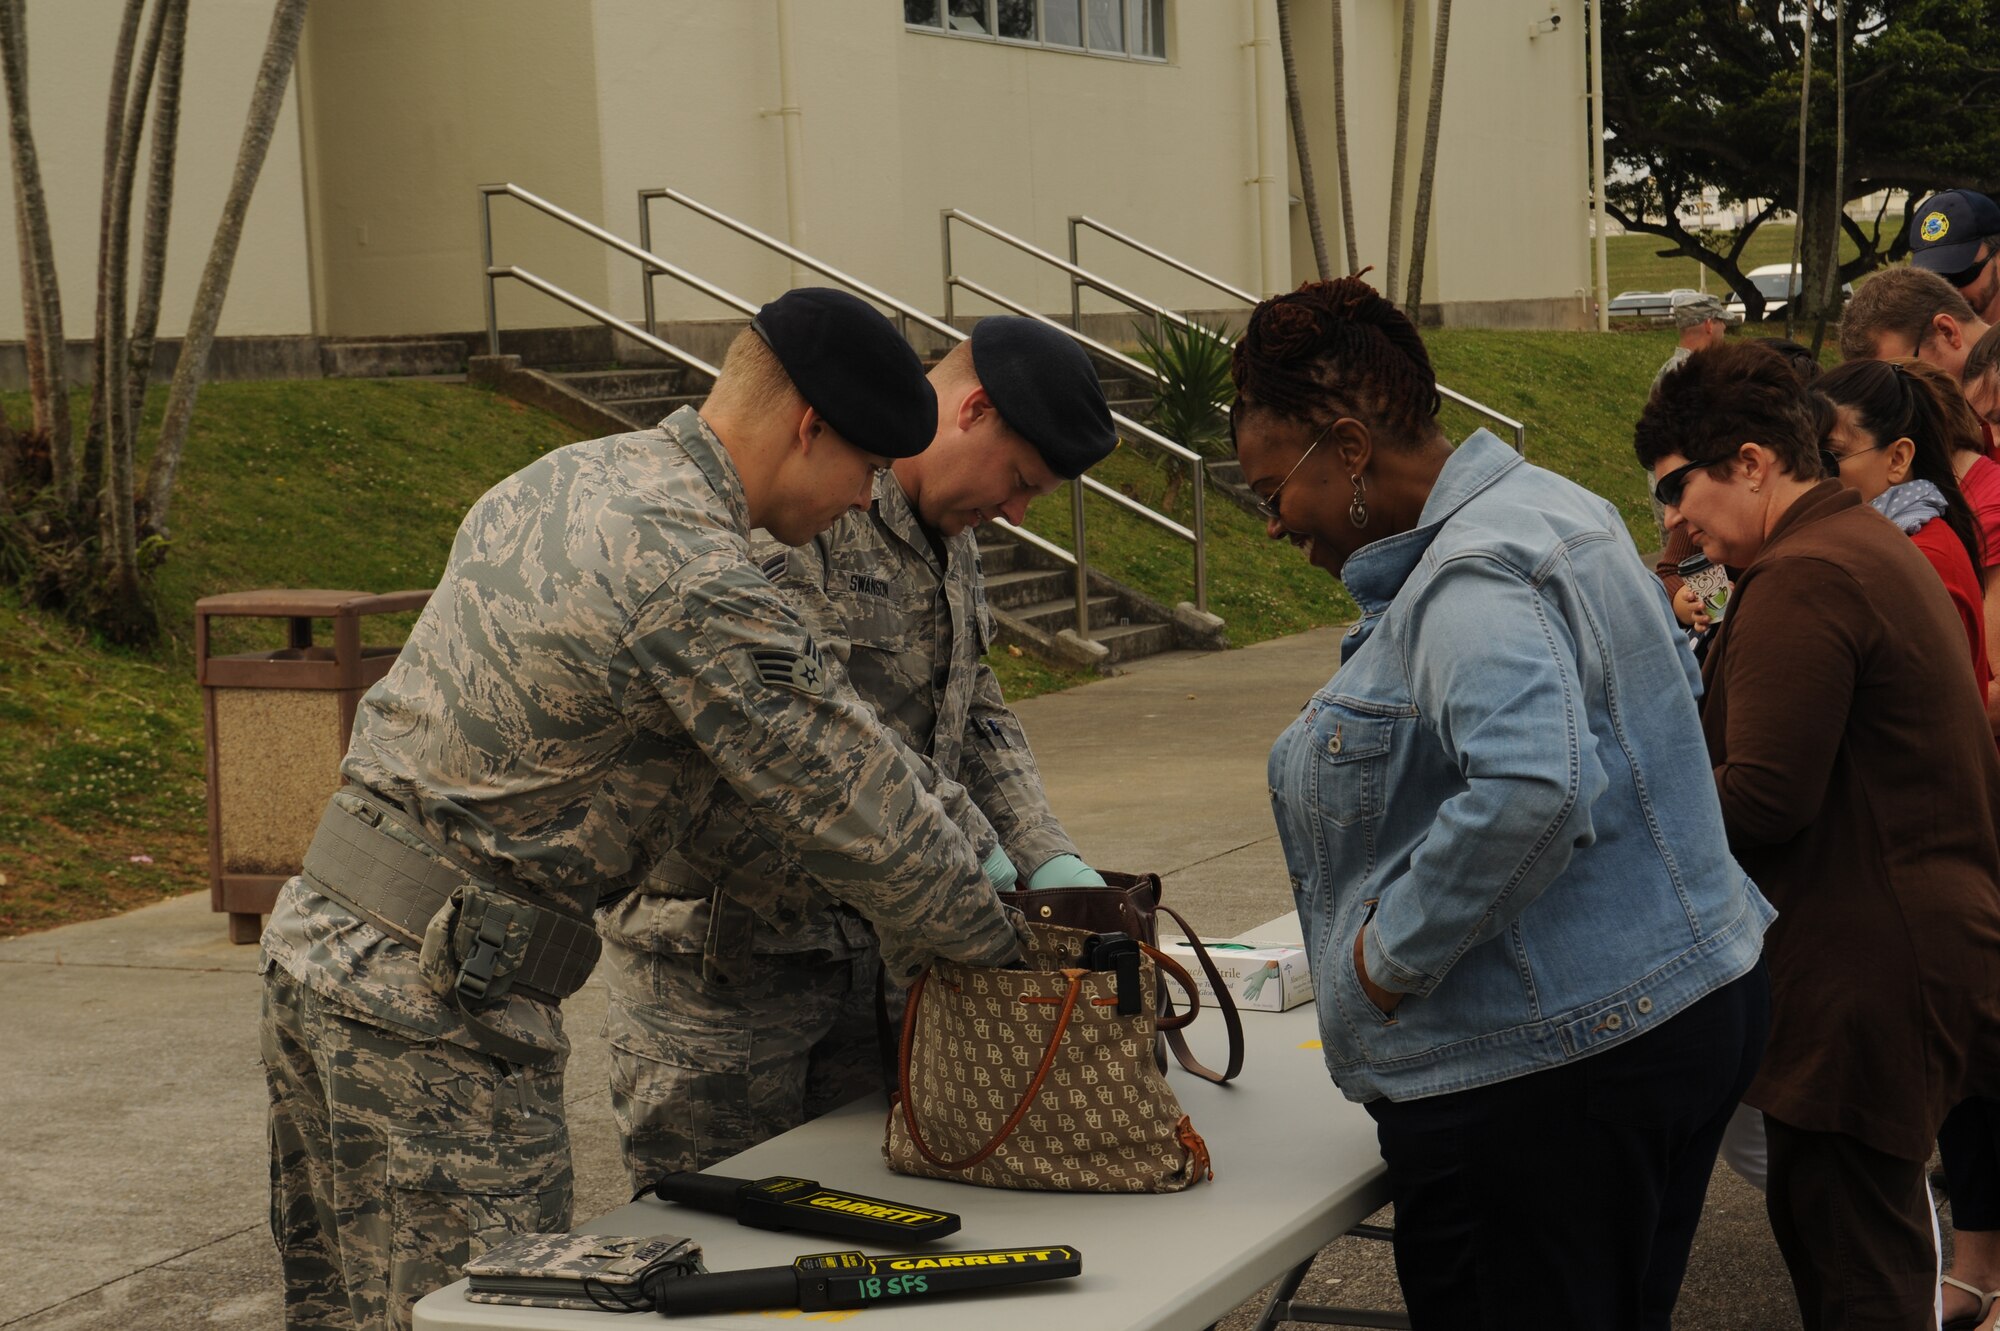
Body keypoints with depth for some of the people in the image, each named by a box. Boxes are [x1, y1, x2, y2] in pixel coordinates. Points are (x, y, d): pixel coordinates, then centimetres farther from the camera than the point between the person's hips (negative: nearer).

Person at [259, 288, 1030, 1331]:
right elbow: (859, 812, -13)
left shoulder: (557, 476, 11)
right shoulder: (691, 577, -19)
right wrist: (1000, 951, 3)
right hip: (432, 990, -10)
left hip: (319, 927, 10)